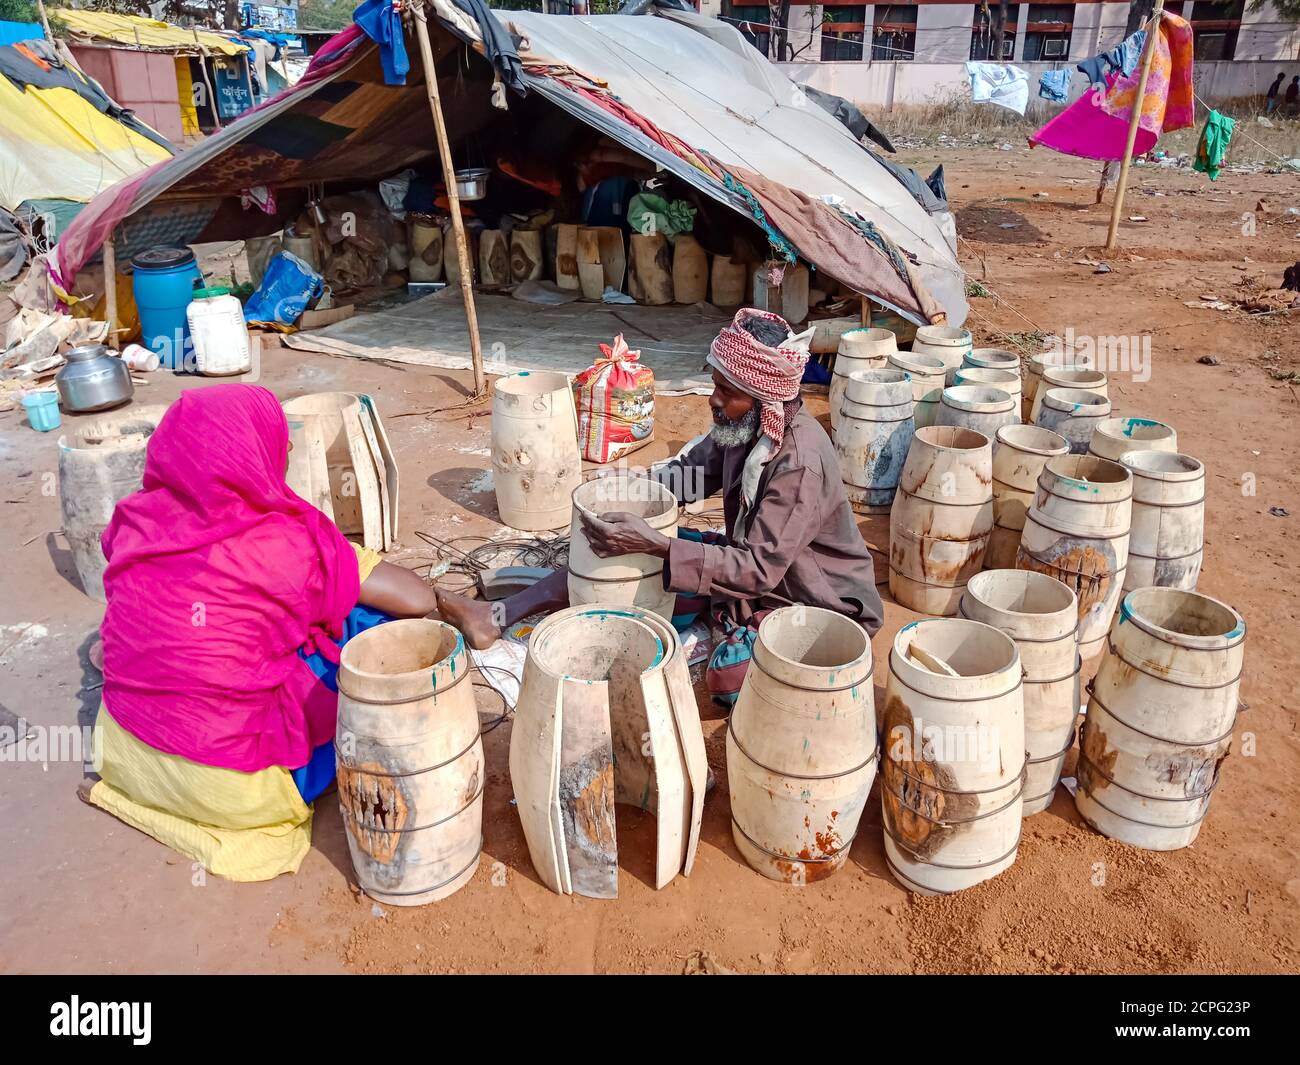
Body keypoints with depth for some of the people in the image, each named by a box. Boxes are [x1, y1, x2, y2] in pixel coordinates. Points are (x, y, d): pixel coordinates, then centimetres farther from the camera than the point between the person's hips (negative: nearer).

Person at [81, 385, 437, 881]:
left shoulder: (135, 524, -5)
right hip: (231, 790, -6)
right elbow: (416, 599, -20)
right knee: (370, 617, 0)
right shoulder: (285, 544, -21)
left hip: (124, 758, 6)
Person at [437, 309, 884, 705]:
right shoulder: (746, 424, -8)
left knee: (728, 678, -34)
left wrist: (656, 544, -42)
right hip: (757, 563, 8)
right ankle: (497, 617, -2)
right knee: (618, 550, -5)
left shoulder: (801, 461, -32)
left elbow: (761, 568, -35)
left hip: (813, 597, -7)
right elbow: (695, 472, 8)